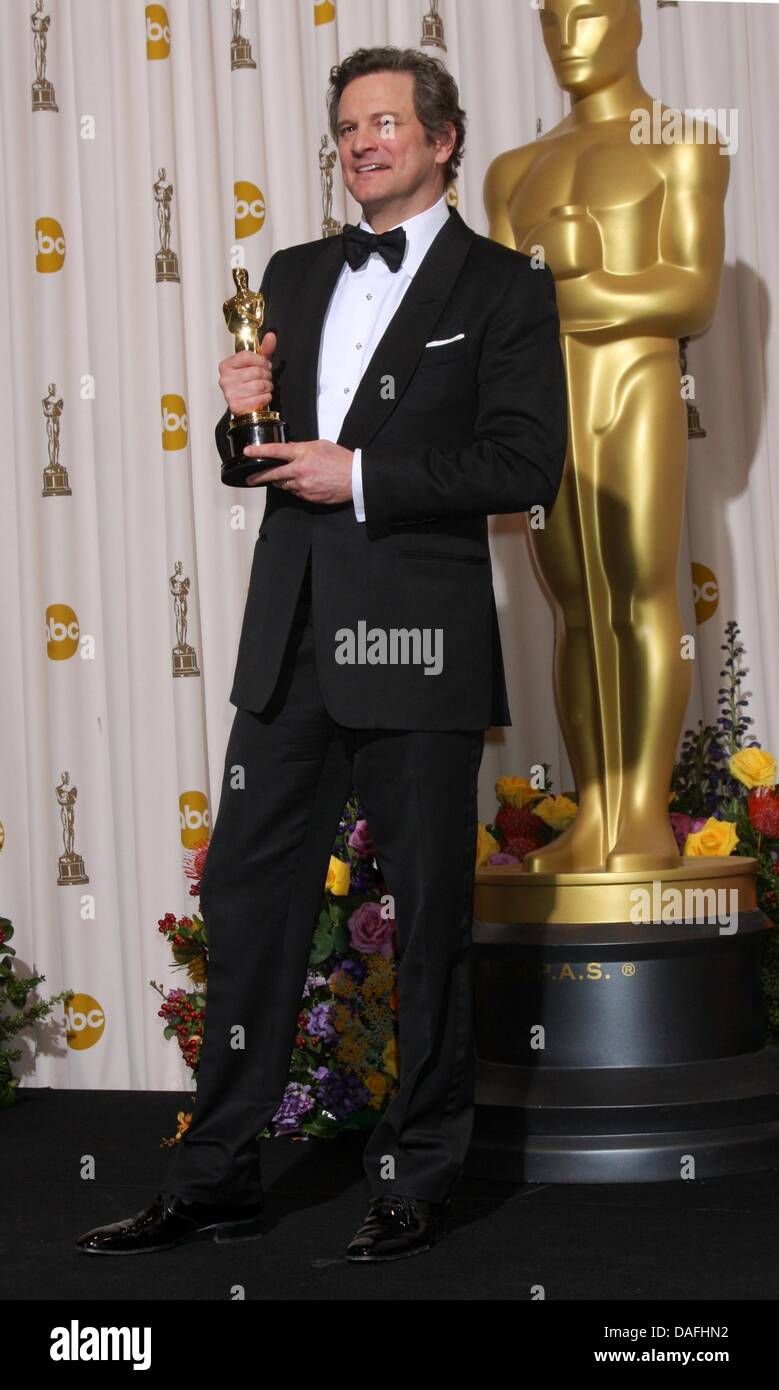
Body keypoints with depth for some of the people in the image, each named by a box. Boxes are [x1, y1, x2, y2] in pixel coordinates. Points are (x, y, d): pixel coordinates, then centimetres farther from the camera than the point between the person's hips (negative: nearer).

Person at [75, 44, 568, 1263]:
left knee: (429, 918, 4)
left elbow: (528, 464, -10)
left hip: (416, 642, -5)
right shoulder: (295, 277, 17)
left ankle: (418, 1183, 17)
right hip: (290, 639, 6)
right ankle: (216, 1181, 15)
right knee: (249, 900, 6)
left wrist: (363, 475, -14)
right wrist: (244, 419, -1)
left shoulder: (503, 286, 0)